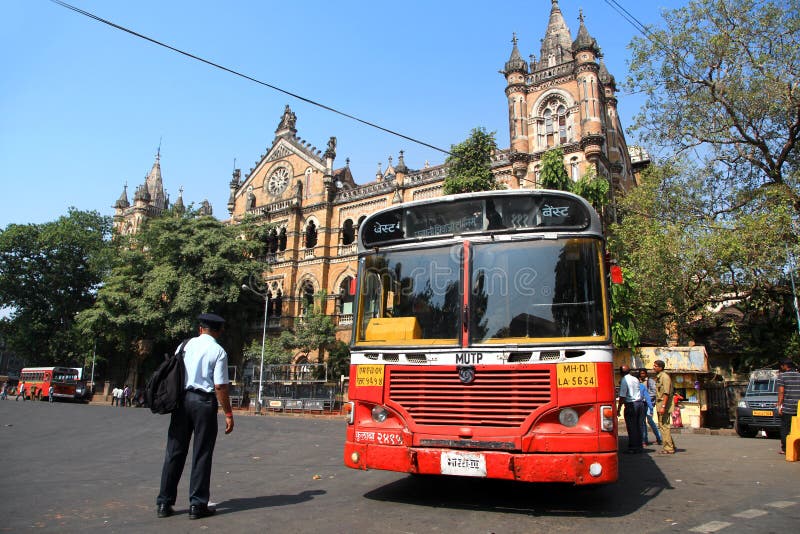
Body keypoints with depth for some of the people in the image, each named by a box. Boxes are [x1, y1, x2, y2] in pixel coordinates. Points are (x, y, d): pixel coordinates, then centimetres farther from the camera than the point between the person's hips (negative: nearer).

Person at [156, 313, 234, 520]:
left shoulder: (184, 345, 8)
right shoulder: (218, 352, -7)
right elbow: (220, 386, -11)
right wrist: (228, 414, -6)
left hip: (181, 399, 4)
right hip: (204, 402, -4)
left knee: (175, 452, 12)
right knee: (202, 454, 5)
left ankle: (164, 503, 18)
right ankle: (197, 505, 11)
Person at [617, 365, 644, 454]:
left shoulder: (624, 380, -11)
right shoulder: (635, 379, 10)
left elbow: (622, 396, -16)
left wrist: (618, 409, -12)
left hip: (631, 405, -7)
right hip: (640, 403, 7)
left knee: (631, 427, -1)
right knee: (638, 426, 13)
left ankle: (633, 448, 2)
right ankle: (639, 446, 19)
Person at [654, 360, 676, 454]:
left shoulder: (665, 377, -13)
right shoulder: (658, 377, 16)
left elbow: (666, 393, -20)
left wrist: (663, 406, -24)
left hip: (664, 405, -10)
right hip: (659, 405, 10)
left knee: (664, 426, -7)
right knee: (662, 426, 15)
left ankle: (668, 448, -2)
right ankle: (671, 446, 23)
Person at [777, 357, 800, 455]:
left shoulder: (782, 376, -4)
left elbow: (781, 392, -8)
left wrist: (779, 405, -6)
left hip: (787, 407, -4)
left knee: (785, 429, 3)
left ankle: (785, 449, 3)